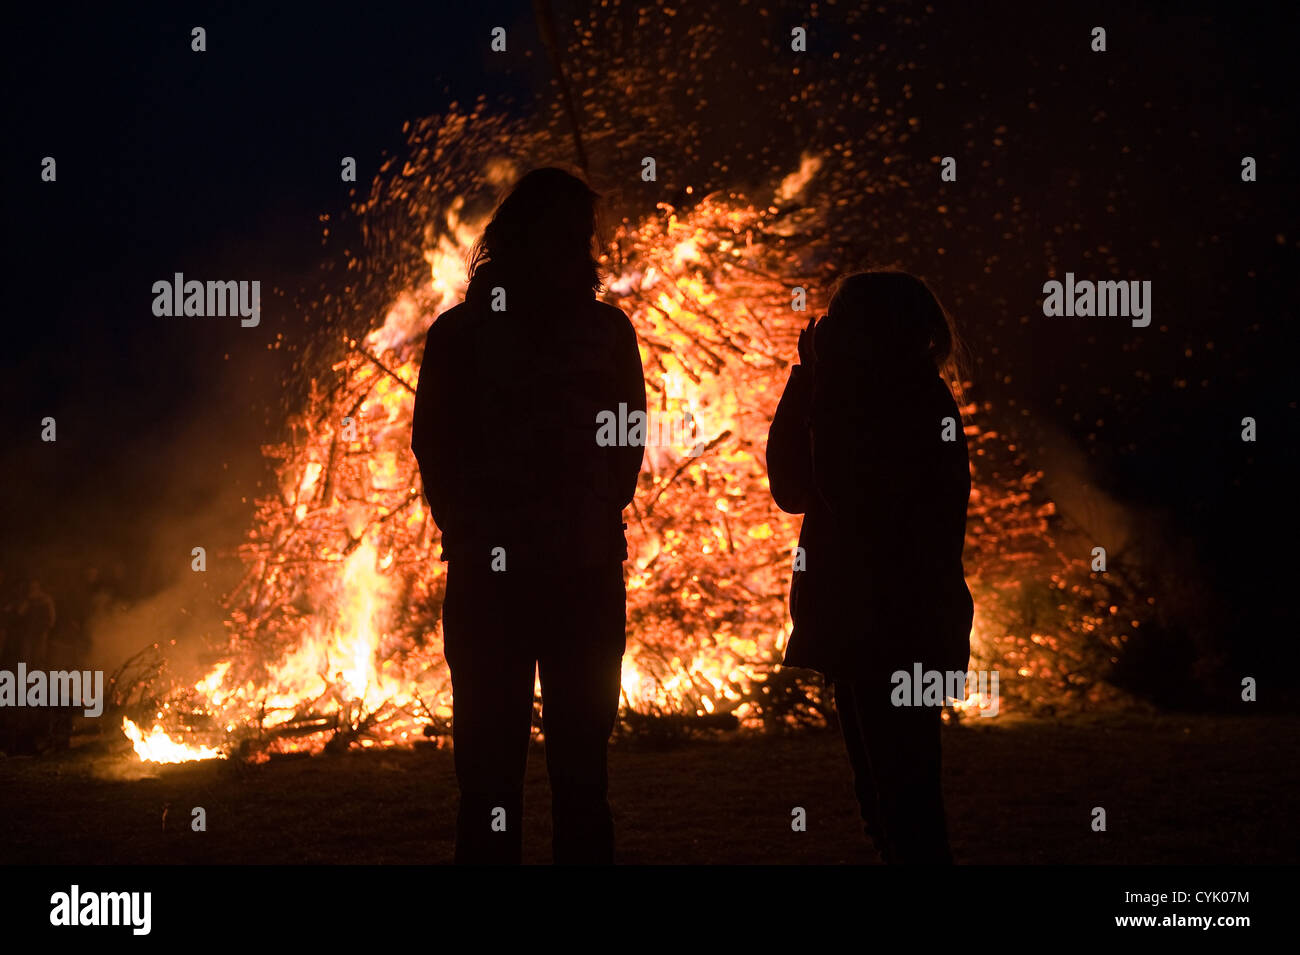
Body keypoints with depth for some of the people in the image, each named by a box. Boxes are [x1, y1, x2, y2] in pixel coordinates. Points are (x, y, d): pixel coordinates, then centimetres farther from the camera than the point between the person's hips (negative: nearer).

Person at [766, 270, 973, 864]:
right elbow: (792, 487, 11)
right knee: (883, 790, 14)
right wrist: (811, 383, 4)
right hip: (860, 629, 10)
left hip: (899, 630, -10)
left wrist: (822, 391, -17)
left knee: (901, 790, -11)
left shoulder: (917, 404, -12)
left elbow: (854, 499, -24)